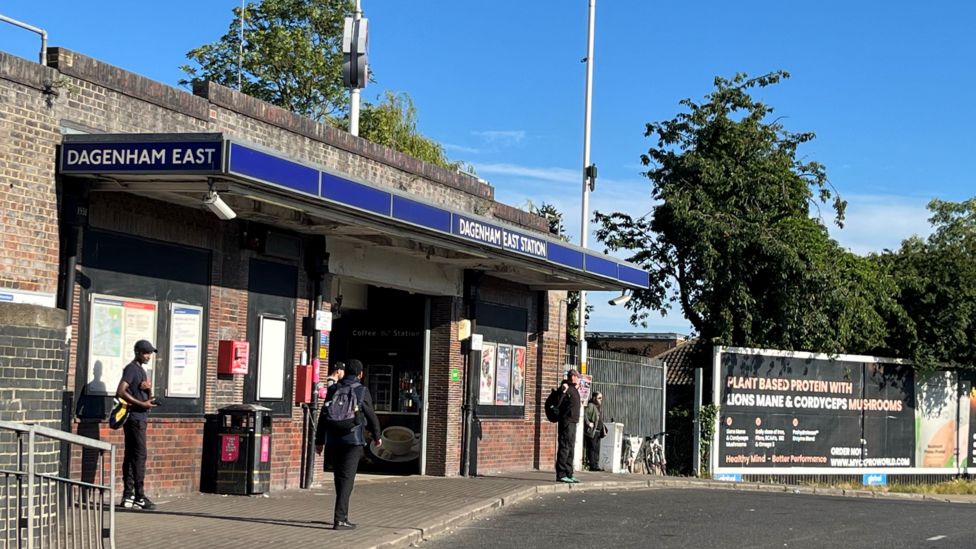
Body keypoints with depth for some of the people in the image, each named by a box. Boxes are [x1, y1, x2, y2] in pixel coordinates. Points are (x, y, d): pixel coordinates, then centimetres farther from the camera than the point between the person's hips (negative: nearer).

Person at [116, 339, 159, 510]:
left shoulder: (141, 370, 20)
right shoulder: (131, 368, -8)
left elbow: (147, 397, 23)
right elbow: (120, 392, -19)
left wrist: (149, 389, 0)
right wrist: (142, 404, -19)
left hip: (140, 418, 9)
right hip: (134, 418, -9)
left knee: (131, 456, 8)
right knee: (139, 455, -10)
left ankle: (128, 496, 8)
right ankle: (139, 496, -11)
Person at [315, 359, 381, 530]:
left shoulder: (333, 390, 7)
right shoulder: (362, 391, -4)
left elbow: (323, 417, 8)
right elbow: (371, 416, 2)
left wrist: (319, 441, 13)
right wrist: (376, 436, 18)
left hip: (333, 441, 4)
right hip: (353, 441, -4)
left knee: (339, 479, 14)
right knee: (347, 479, -6)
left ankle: (343, 516, 23)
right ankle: (339, 519, -14)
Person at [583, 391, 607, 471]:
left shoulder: (599, 407, 19)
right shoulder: (591, 406, -10)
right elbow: (584, 414, -24)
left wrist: (603, 428, 18)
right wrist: (588, 423, -23)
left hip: (598, 431, 9)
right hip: (592, 431, -9)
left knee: (597, 449, 9)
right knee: (592, 448, -8)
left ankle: (596, 465, 11)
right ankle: (592, 466, -8)